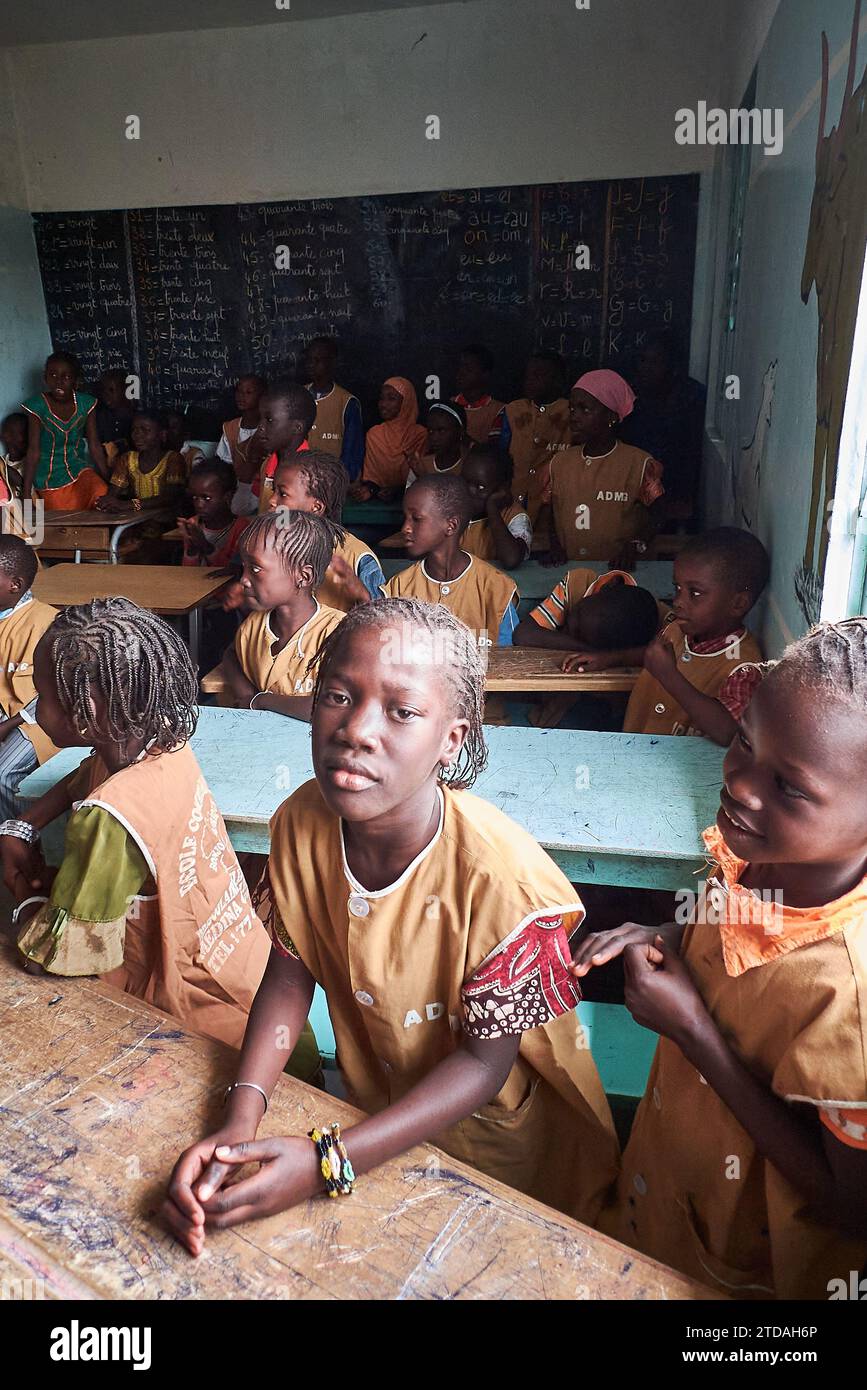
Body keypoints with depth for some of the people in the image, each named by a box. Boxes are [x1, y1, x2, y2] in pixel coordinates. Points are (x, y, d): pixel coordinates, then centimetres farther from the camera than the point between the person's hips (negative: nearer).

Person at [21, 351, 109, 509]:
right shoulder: (36, 405, -13)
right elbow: (33, 451, -12)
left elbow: (95, 445, -1)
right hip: (50, 477, -1)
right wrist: (26, 495, -15)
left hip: (79, 467, 1)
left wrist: (109, 481, -2)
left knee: (103, 497, -25)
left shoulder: (86, 403, -6)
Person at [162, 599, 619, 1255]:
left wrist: (325, 1163, -32)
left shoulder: (501, 875, -37)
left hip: (492, 1130, -3)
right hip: (376, 1102, 4)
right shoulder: (302, 824, -22)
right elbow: (291, 973, -11)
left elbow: (483, 1062, -25)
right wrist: (238, 1124, -26)